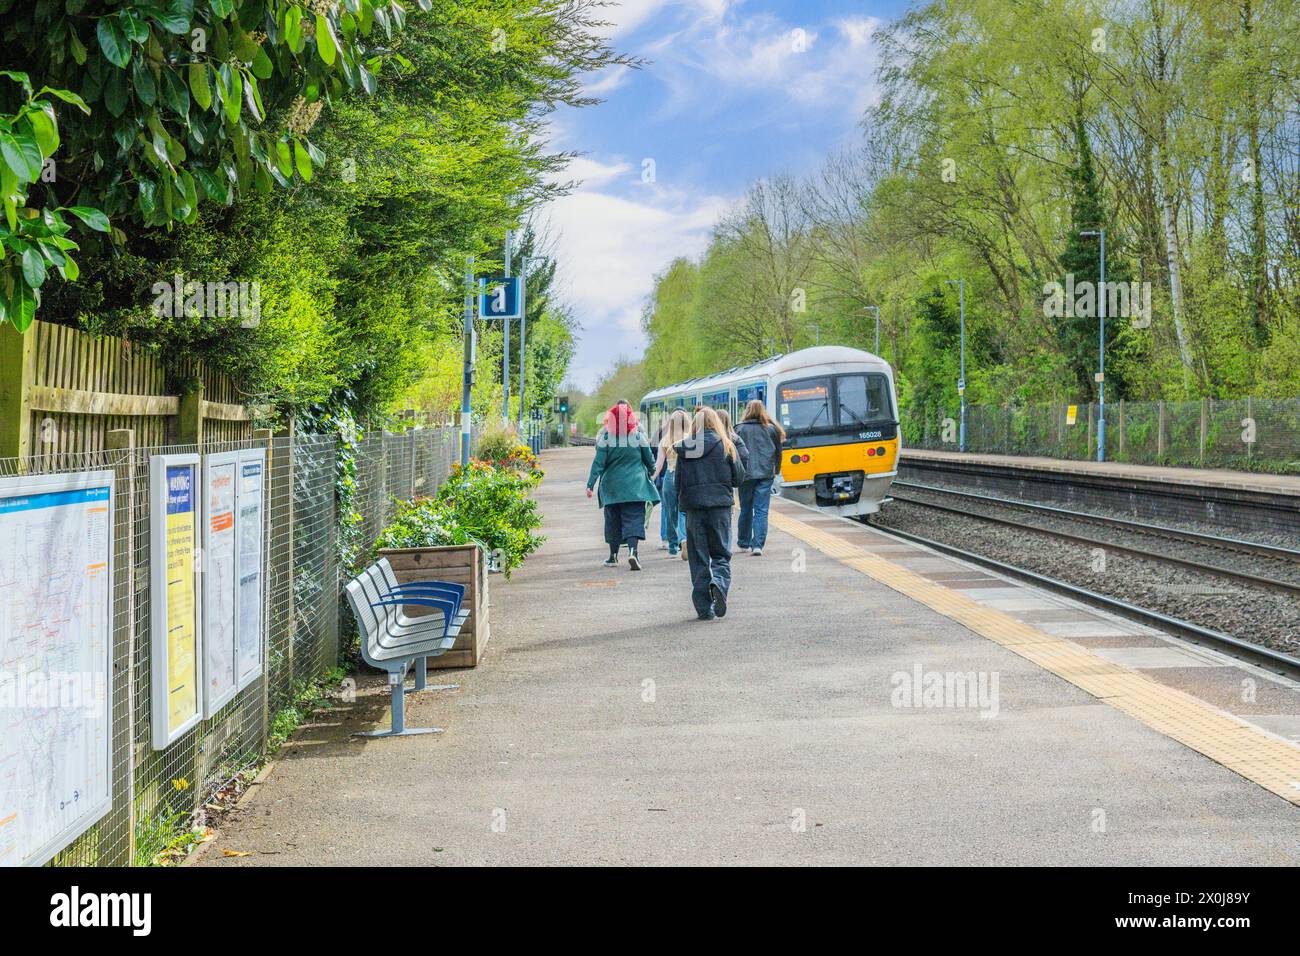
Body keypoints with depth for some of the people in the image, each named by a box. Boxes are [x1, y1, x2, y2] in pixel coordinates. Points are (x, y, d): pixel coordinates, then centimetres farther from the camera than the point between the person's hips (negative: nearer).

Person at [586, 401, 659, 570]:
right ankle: (632, 551, -25)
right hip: (635, 485, -1)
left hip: (612, 486, 1)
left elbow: (598, 462, -8)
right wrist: (652, 471, 27)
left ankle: (613, 556, 22)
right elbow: (649, 459, 7)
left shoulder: (606, 437, -6)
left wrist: (590, 484, -6)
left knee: (613, 520, 13)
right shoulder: (638, 436, -3)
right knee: (634, 518, -3)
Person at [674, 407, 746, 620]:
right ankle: (719, 583, -22)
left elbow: (679, 481, 3)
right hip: (720, 506, -1)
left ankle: (704, 608, 5)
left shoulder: (685, 448, 1)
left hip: (694, 508, 1)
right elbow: (738, 478, 3)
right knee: (721, 554, 9)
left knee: (698, 558, 7)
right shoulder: (726, 446, 0)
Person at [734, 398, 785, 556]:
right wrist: (776, 471, 22)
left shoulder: (740, 429, -3)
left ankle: (744, 542, 23)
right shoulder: (771, 429, 2)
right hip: (766, 475, 0)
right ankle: (757, 545, -11)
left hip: (746, 474, 0)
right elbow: (778, 452, 8)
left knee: (746, 510, 14)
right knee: (761, 511, -1)